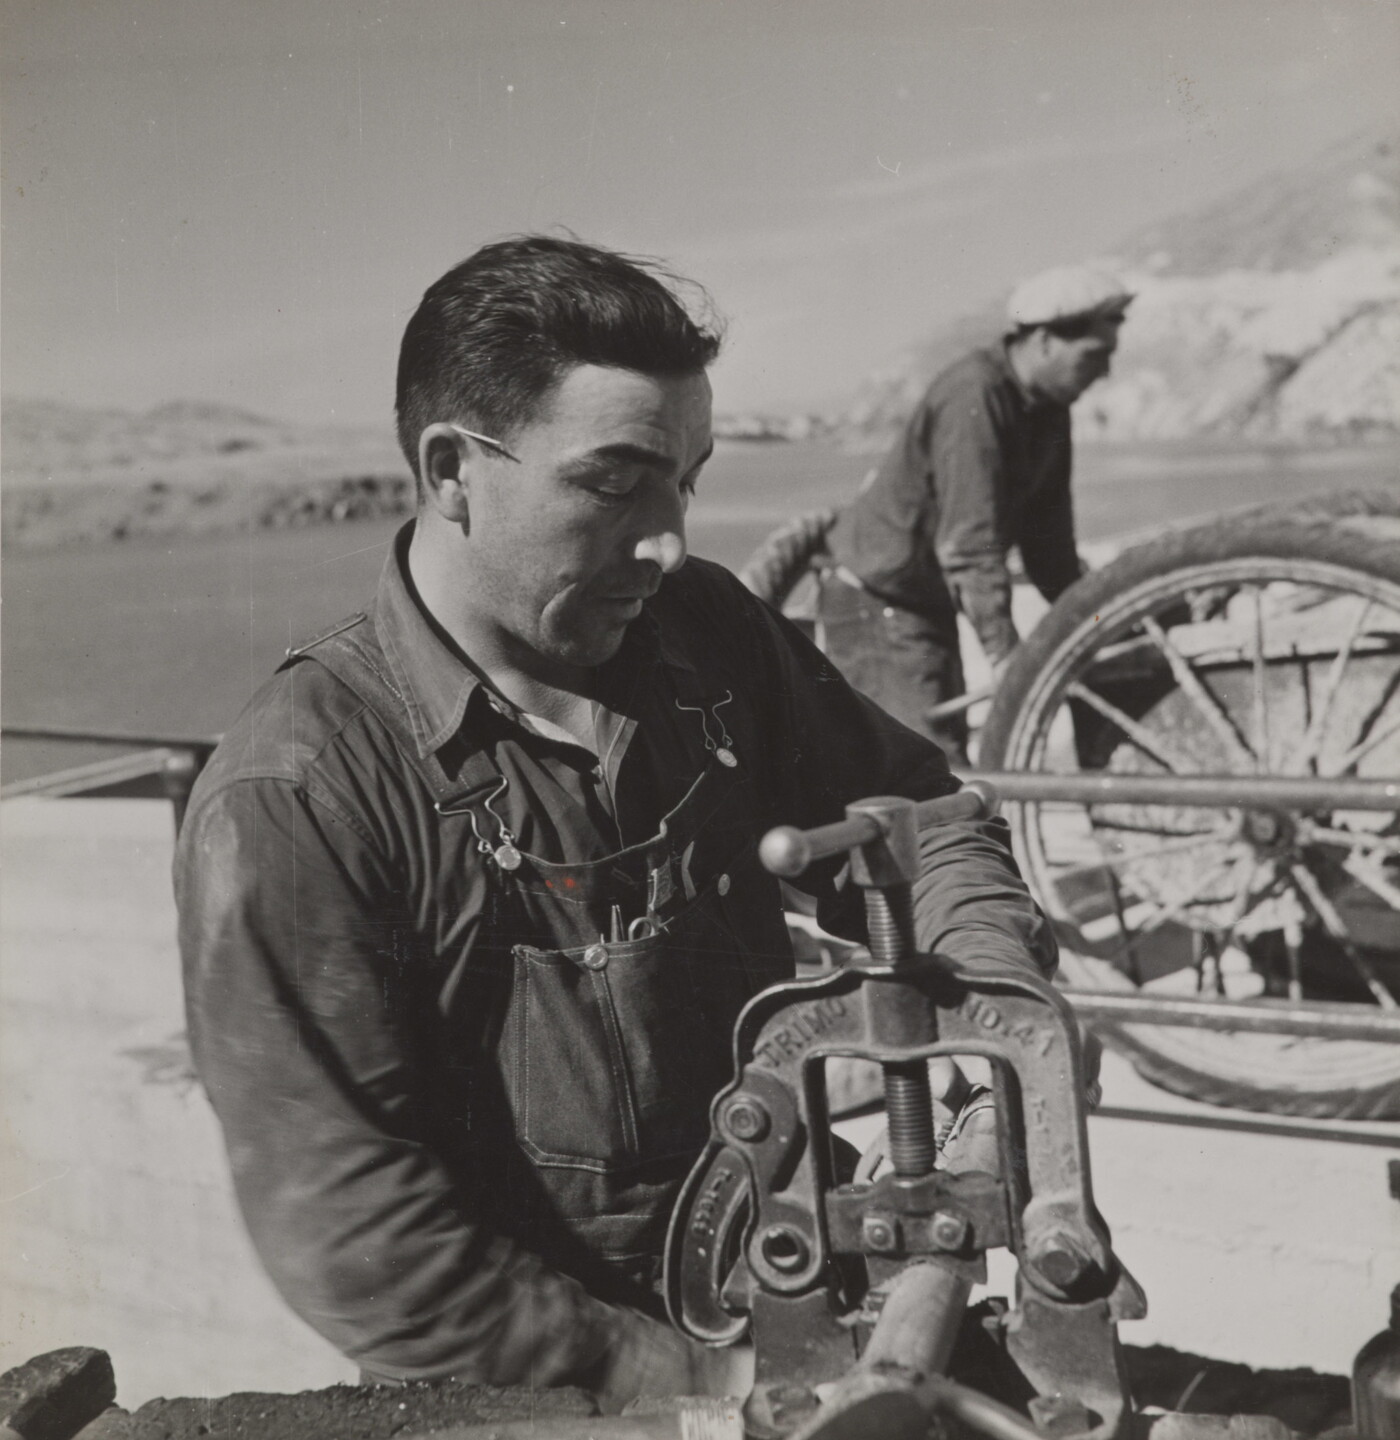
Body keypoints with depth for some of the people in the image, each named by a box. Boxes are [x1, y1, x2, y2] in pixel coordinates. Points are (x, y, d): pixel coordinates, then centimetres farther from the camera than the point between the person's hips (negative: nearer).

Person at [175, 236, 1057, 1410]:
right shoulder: (291, 796, -17)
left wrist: (993, 970, -5)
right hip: (538, 1398, -4)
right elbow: (351, 1231, -17)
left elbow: (907, 806, 14)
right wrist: (690, 1382, -16)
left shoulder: (706, 632, 0)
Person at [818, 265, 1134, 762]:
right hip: (877, 603, -10)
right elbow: (967, 543, -30)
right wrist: (1002, 652, -31)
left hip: (930, 606, 10)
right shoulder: (973, 398, -25)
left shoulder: (1047, 410, 3)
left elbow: (1048, 535, 10)